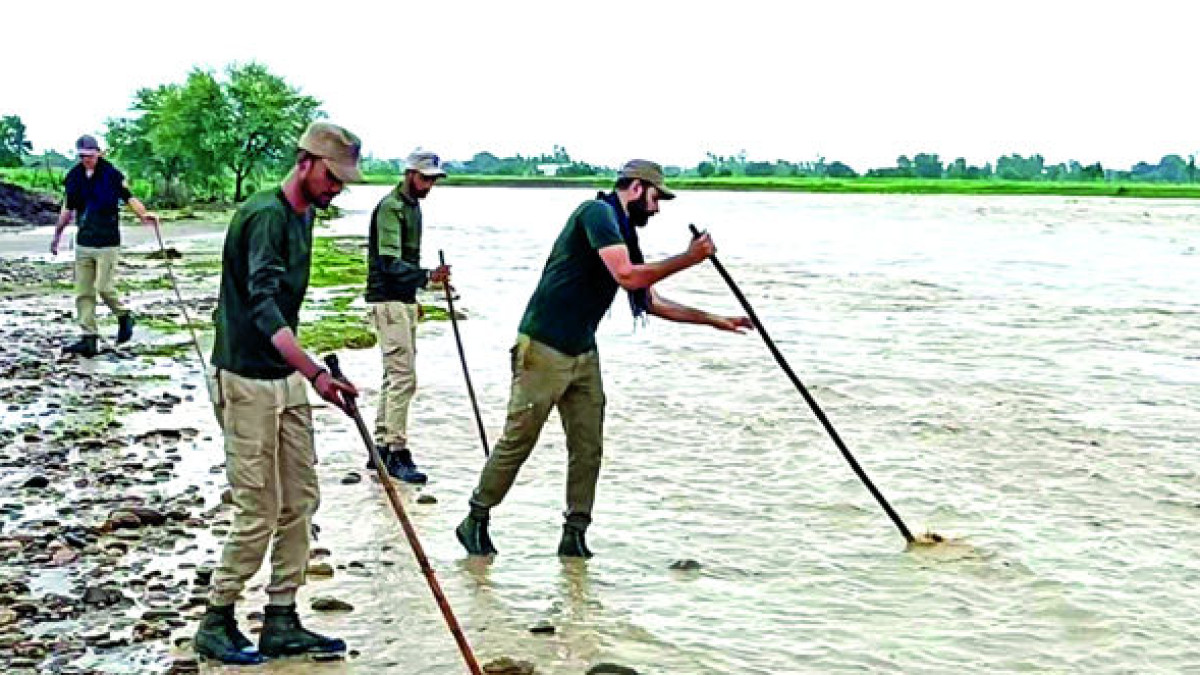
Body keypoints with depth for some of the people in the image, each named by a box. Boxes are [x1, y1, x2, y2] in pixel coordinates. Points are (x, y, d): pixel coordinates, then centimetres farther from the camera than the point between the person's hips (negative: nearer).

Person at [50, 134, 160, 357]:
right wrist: (57, 234, 25)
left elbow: (129, 198, -10)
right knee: (83, 292, 3)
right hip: (83, 244, 5)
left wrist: (144, 215, -29)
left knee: (104, 288, -10)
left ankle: (124, 316, 19)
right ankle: (89, 339, 7)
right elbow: (68, 209, 19)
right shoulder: (74, 177, 8)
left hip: (108, 243, -5)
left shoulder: (112, 175, -6)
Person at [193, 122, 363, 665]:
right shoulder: (265, 215, -18)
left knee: (299, 502, 10)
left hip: (286, 378, 9)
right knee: (258, 514, -4)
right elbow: (263, 306, -31)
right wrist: (316, 373, -41)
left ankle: (281, 624, 18)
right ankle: (216, 624, 14)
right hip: (245, 380, -9)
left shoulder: (303, 216, 11)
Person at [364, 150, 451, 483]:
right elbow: (389, 262, -24)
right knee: (403, 377, -12)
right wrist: (427, 276, -35)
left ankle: (382, 449, 18)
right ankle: (397, 452, -8)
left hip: (403, 300, 10)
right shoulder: (390, 207, -14)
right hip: (387, 302, -10)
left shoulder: (413, 206, 15)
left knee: (394, 377, 12)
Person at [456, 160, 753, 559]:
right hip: (543, 349, -9)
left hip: (583, 354, 9)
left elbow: (652, 302, 22)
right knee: (517, 442, -1)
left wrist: (714, 320, 21)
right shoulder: (598, 212, -12)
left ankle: (575, 536, 12)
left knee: (588, 448, 5)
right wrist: (688, 259, -16)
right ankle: (475, 522, 13)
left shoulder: (622, 233, 16)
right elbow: (628, 277, -24)